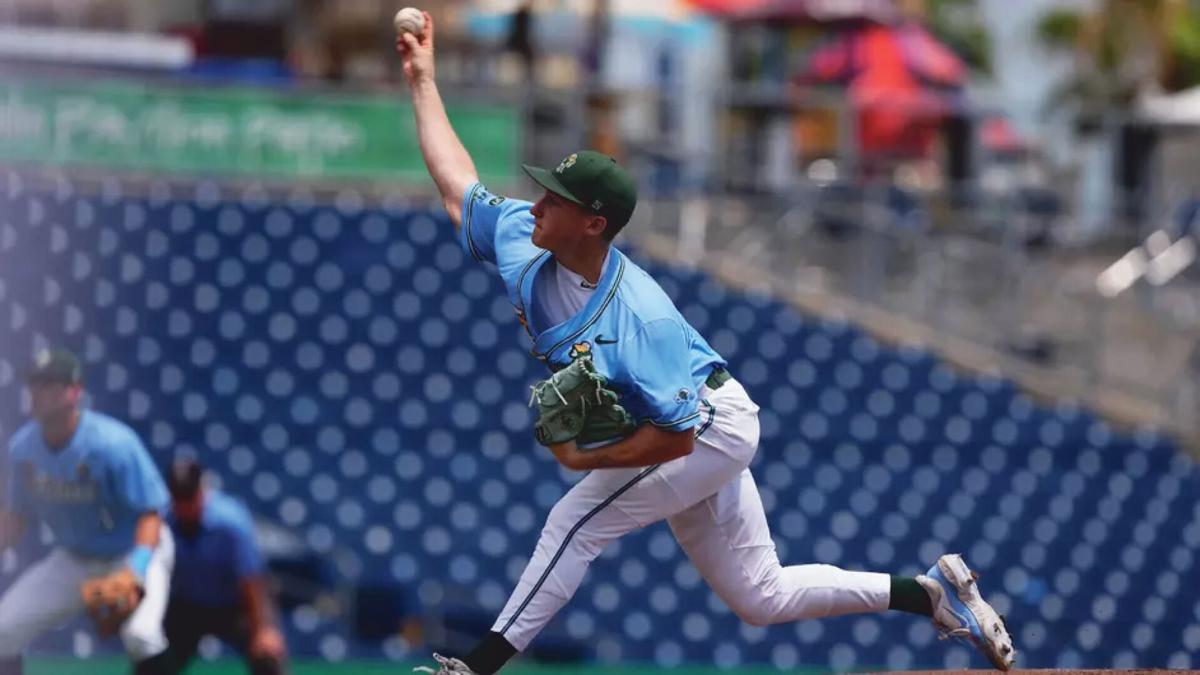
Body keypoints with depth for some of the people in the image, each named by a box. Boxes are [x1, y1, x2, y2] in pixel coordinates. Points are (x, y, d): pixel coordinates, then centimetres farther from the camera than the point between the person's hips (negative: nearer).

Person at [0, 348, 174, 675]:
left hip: (132, 553, -6)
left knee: (140, 633, -32)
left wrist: (136, 569, -39)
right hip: (74, 560, 6)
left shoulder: (113, 443, -27)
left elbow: (150, 512, -24)